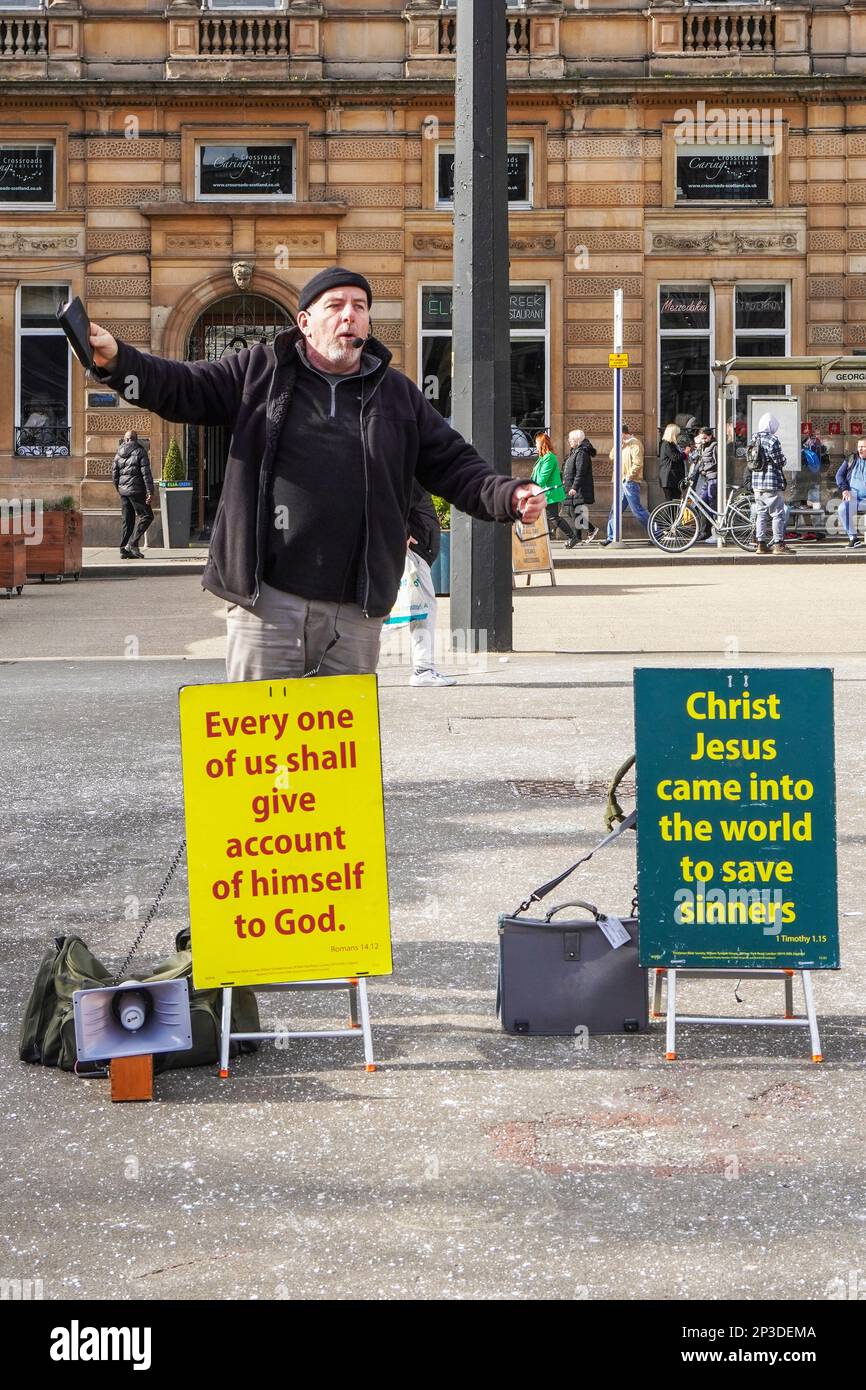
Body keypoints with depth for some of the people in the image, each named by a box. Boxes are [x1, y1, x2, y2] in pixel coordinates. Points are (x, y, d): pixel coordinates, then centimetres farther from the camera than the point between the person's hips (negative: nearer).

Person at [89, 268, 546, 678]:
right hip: (267, 600, -2)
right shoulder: (260, 371, 7)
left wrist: (508, 496, -4)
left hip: (355, 612, 3)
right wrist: (118, 361, -10)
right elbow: (182, 388, 7)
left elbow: (454, 466, 14)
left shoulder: (397, 394, 13)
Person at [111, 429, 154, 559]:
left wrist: (118, 490, 25)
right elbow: (146, 473, -13)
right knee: (146, 515, 2)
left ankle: (124, 550, 8)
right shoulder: (140, 452, -7)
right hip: (136, 490, -6)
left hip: (123, 490, 6)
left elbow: (114, 474, 13)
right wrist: (150, 491, -13)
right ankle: (132, 543, -9)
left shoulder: (118, 454, 10)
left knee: (128, 519, 10)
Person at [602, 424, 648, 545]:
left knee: (638, 510, -8)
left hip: (630, 483, -10)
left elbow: (638, 463, -21)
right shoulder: (625, 445, 17)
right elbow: (612, 457, 16)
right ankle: (611, 538, 12)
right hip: (623, 483, 10)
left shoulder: (635, 443, -12)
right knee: (615, 511, 8)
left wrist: (629, 476, -16)